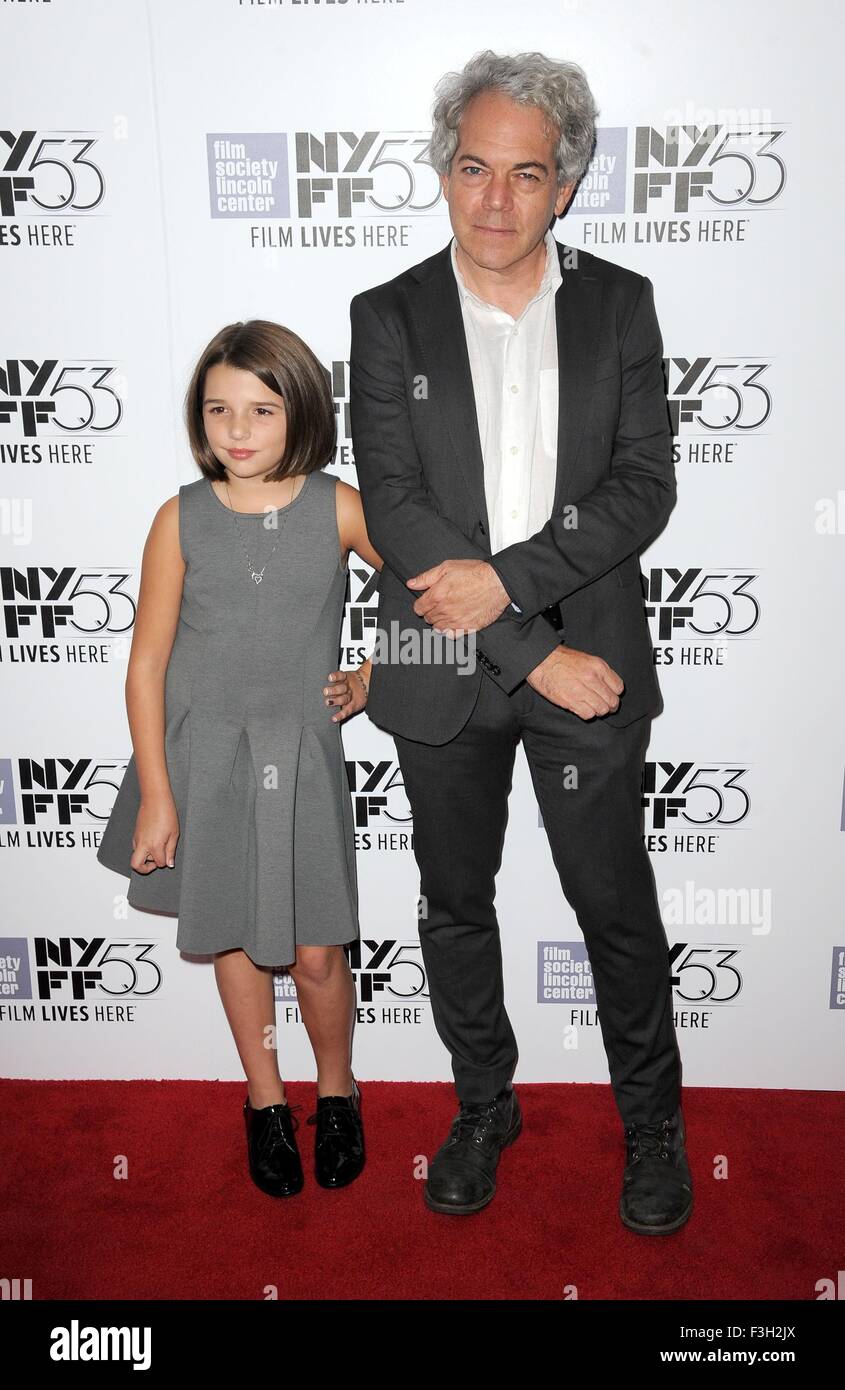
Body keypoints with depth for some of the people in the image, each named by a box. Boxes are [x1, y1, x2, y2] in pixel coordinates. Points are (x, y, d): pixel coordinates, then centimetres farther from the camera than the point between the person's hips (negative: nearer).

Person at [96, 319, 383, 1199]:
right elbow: (147, 664, -6)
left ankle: (336, 1093, 33)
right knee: (235, 939, 14)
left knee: (316, 953, 4)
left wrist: (371, 676, 3)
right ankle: (266, 1102, 36)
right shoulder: (181, 520, -7)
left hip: (302, 759, -1)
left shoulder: (338, 509, -7)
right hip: (206, 759, 1)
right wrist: (156, 795, -7)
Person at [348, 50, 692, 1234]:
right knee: (456, 902, 15)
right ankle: (484, 1105, 39)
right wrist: (537, 654, -17)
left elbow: (644, 486, -7)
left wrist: (507, 578, -20)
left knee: (616, 906, 10)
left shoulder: (621, 304, 1)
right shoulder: (389, 318, -2)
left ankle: (652, 1121, 35)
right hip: (444, 671, 1)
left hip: (591, 659, 0)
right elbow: (393, 509, -12)